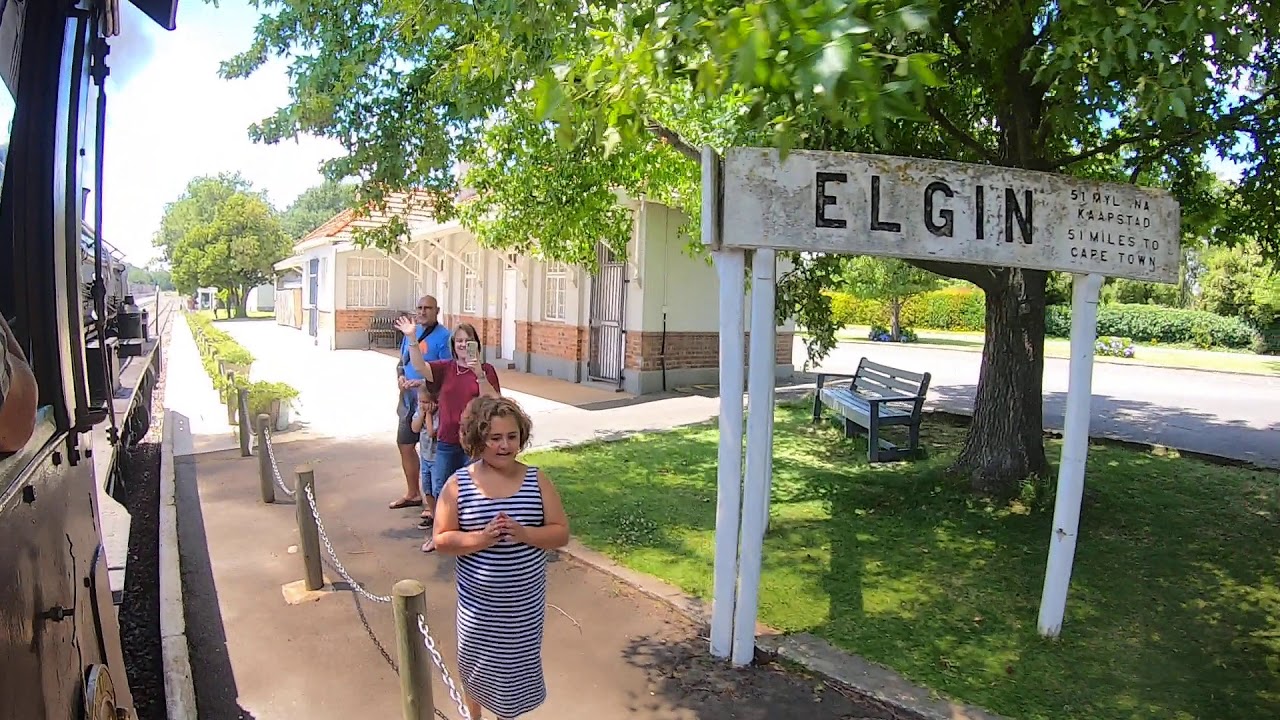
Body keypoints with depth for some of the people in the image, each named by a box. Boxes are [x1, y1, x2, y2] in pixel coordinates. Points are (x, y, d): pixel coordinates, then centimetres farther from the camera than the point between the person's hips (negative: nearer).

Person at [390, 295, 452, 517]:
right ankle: (413, 493, 37)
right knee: (405, 446, 19)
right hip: (408, 401, 8)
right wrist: (400, 377, -1)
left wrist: (420, 383, -24)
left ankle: (431, 501, 13)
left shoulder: (443, 337, -13)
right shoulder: (411, 332, 10)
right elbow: (402, 361, 19)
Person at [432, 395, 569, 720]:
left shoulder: (537, 480, -8)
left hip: (524, 602, 0)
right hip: (479, 603, 0)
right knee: (476, 664, 20)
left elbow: (561, 533, -6)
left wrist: (522, 533, -23)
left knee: (514, 665, 16)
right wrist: (481, 538, -25)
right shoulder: (458, 484, -10)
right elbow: (442, 539, -8)